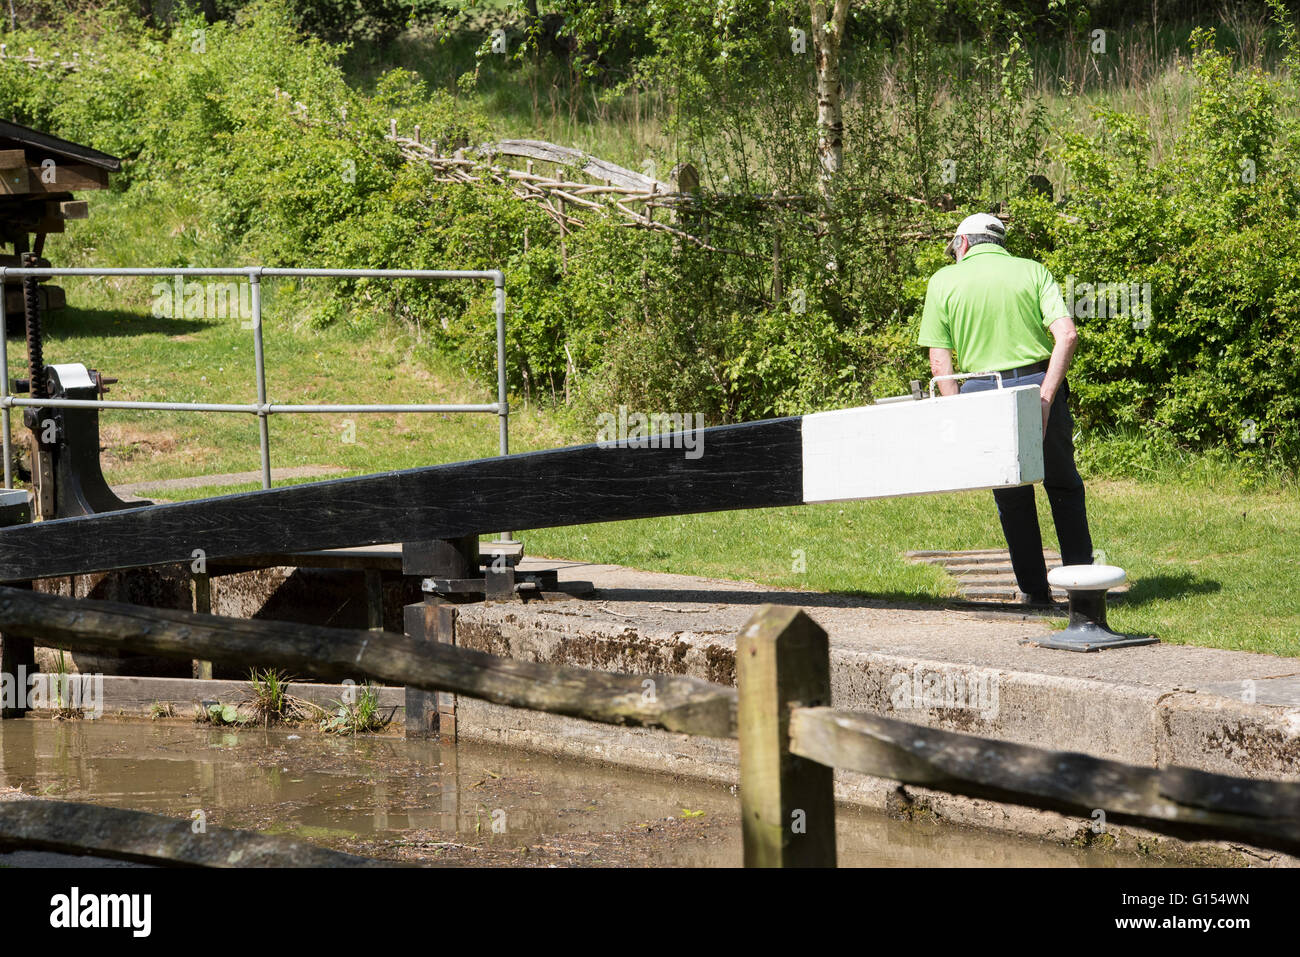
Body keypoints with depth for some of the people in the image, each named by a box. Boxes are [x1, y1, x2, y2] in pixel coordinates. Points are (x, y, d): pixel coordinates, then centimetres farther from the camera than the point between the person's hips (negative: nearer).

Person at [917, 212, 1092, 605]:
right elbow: (1066, 335, -8)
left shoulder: (944, 280, 5)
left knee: (1012, 497, 14)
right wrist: (1044, 397, -11)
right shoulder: (1033, 271, 7)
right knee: (1063, 486, 18)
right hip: (1038, 385, 0)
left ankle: (1034, 591, 14)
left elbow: (940, 362, -1)